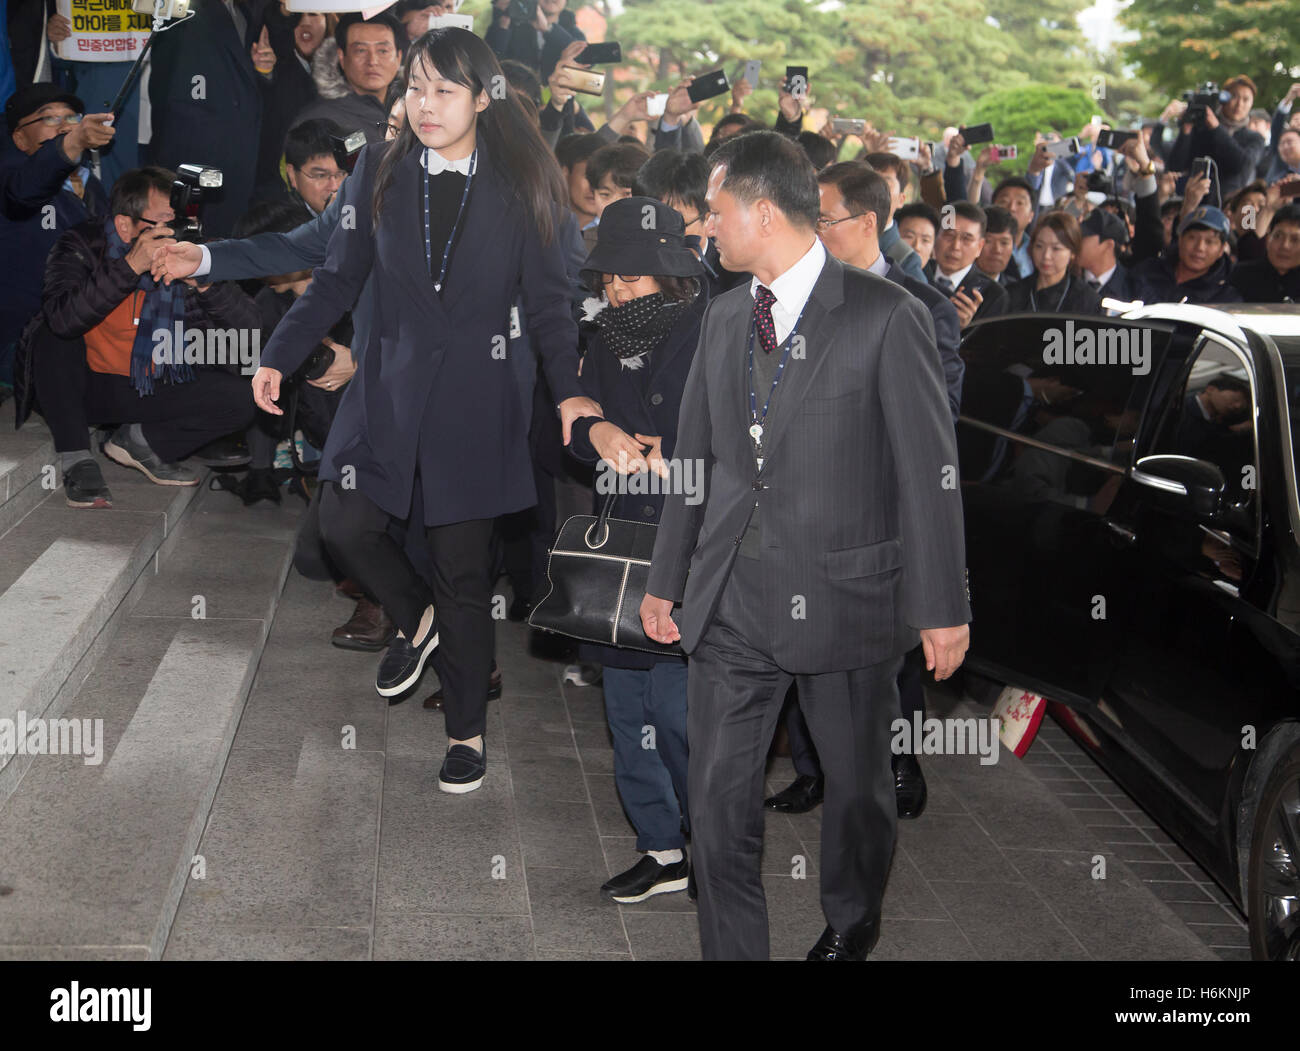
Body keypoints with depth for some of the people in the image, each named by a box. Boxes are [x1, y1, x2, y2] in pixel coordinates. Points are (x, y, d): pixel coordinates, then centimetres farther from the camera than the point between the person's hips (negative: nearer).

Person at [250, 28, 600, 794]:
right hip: (390, 386, 2)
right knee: (346, 526, -12)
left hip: (474, 399, -2)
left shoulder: (520, 190, -1)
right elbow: (339, 280, 7)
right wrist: (279, 357, -1)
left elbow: (548, 299, 1)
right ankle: (416, 617, 22)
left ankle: (467, 732, 20)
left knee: (466, 574, 3)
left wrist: (570, 389, -10)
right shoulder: (378, 175, 4)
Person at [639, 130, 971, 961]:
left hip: (843, 594, -4)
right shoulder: (725, 317, 8)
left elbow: (929, 471, -10)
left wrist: (942, 607, -10)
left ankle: (851, 928, 41)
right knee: (719, 795, 4)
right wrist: (666, 576, 17)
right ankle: (733, 950, 18)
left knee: (858, 784, 15)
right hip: (731, 596, 5)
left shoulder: (887, 316, -11)